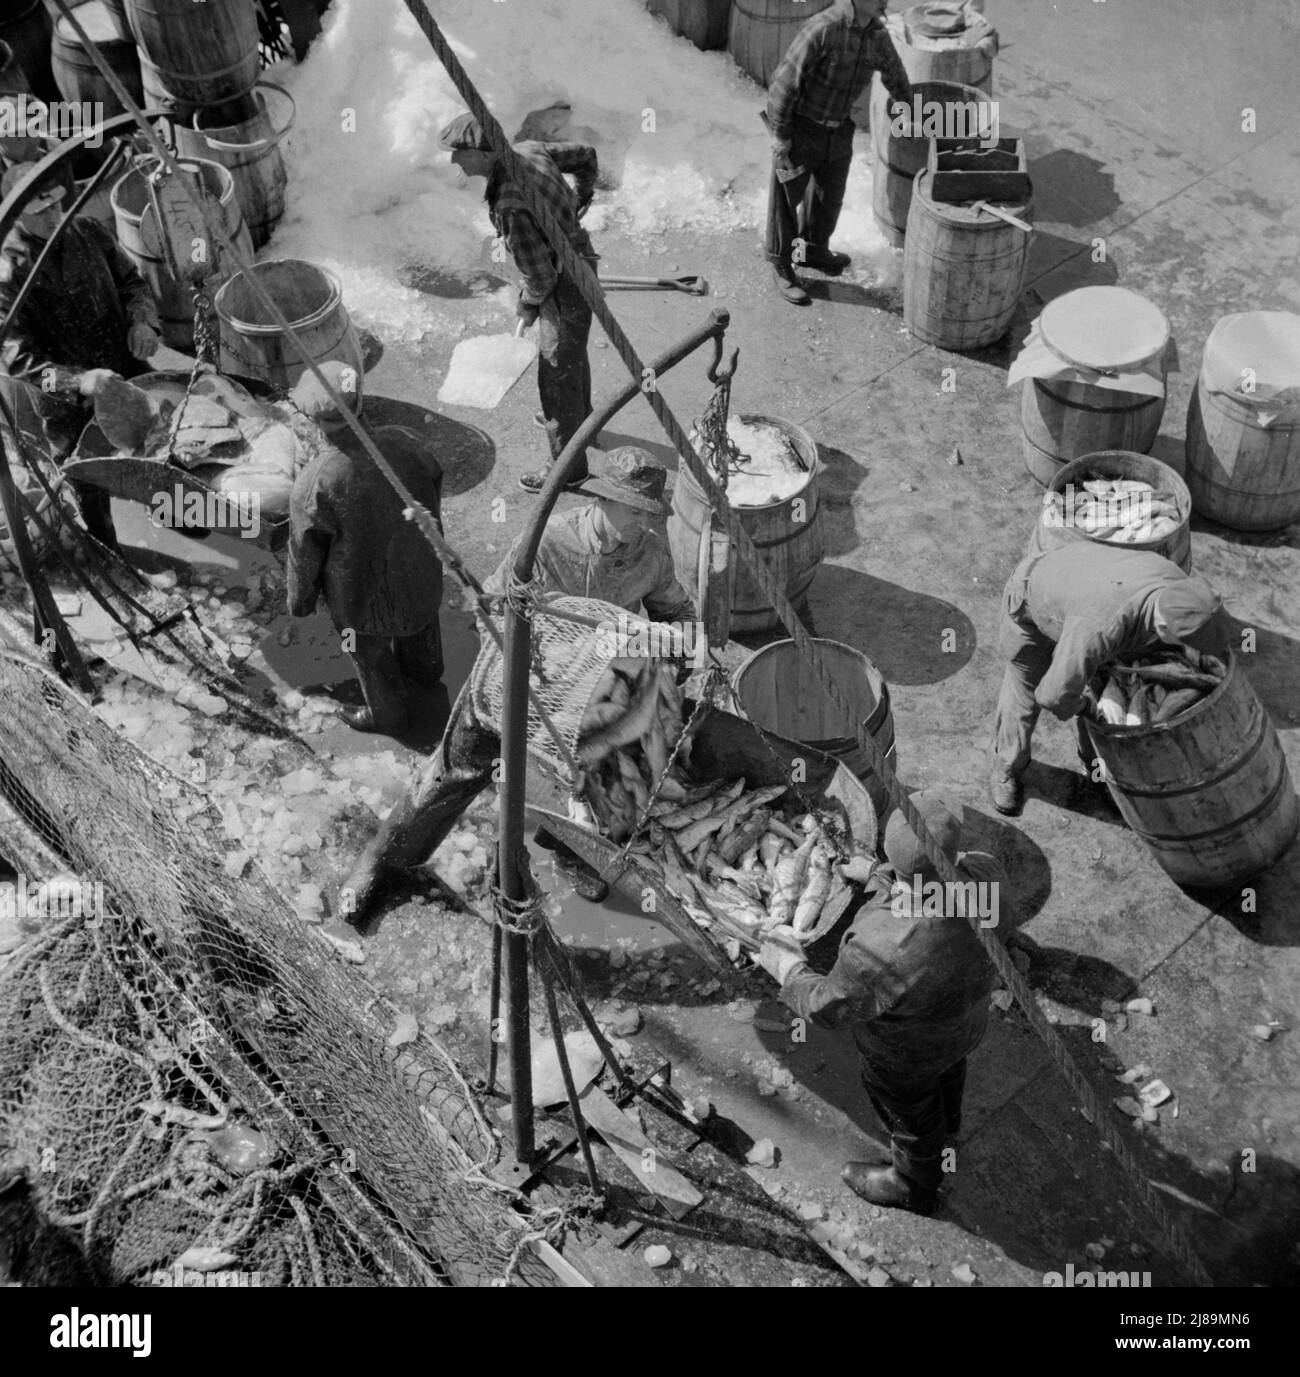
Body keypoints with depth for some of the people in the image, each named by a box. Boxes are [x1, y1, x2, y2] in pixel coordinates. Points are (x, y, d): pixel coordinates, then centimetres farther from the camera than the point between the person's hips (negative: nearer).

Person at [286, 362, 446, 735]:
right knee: (420, 619, 35)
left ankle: (389, 714, 54)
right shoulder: (405, 441, -24)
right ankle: (424, 670, 67)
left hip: (362, 589, -4)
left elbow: (305, 553, -19)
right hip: (420, 570, 4)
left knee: (370, 651, 27)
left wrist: (300, 599, 2)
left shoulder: (314, 484, -35)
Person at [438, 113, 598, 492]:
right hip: (575, 259, 9)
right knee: (571, 355, 31)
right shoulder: (526, 151, -9)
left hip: (565, 288, -9)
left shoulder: (511, 207, -35)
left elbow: (540, 277, -29)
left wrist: (526, 306, -8)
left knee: (557, 377, 6)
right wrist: (581, 198, 26)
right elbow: (585, 154, 7)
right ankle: (579, 419, 56)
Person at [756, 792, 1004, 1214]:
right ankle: (946, 1118, 73)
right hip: (964, 1010, 6)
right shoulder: (981, 875, -31)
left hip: (907, 1047, -6)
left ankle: (911, 1187, 59)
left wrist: (786, 966, -10)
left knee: (909, 1113, 26)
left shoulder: (884, 953, -47)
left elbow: (826, 1005, -28)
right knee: (947, 1064, 38)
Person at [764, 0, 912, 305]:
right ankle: (781, 266, 24)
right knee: (786, 198, 8)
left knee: (829, 197, 20)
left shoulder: (878, 34, -5)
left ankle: (814, 251, 44)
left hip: (838, 130, 6)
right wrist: (780, 135, -19)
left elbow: (894, 74, 14)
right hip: (799, 128, -6)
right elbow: (785, 80, -22)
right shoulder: (822, 28, -26)